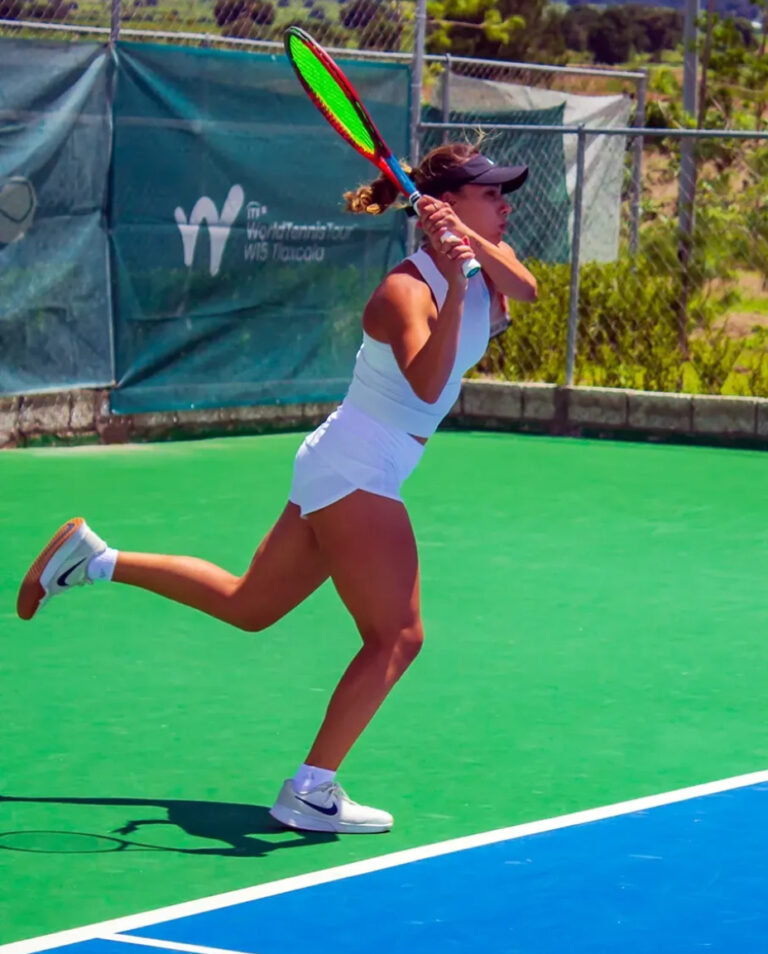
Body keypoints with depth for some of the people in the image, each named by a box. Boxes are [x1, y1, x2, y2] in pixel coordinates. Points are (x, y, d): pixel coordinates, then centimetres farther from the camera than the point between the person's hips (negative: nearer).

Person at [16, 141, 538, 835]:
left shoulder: (486, 258, 5)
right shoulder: (407, 289, -21)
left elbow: (526, 290, -15)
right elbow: (427, 384, -36)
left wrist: (473, 243, -29)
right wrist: (456, 287, -44)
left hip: (346, 473, 9)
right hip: (354, 471, -9)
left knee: (247, 607, 18)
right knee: (397, 637, -12)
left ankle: (93, 558, 23)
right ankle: (309, 791, -11)